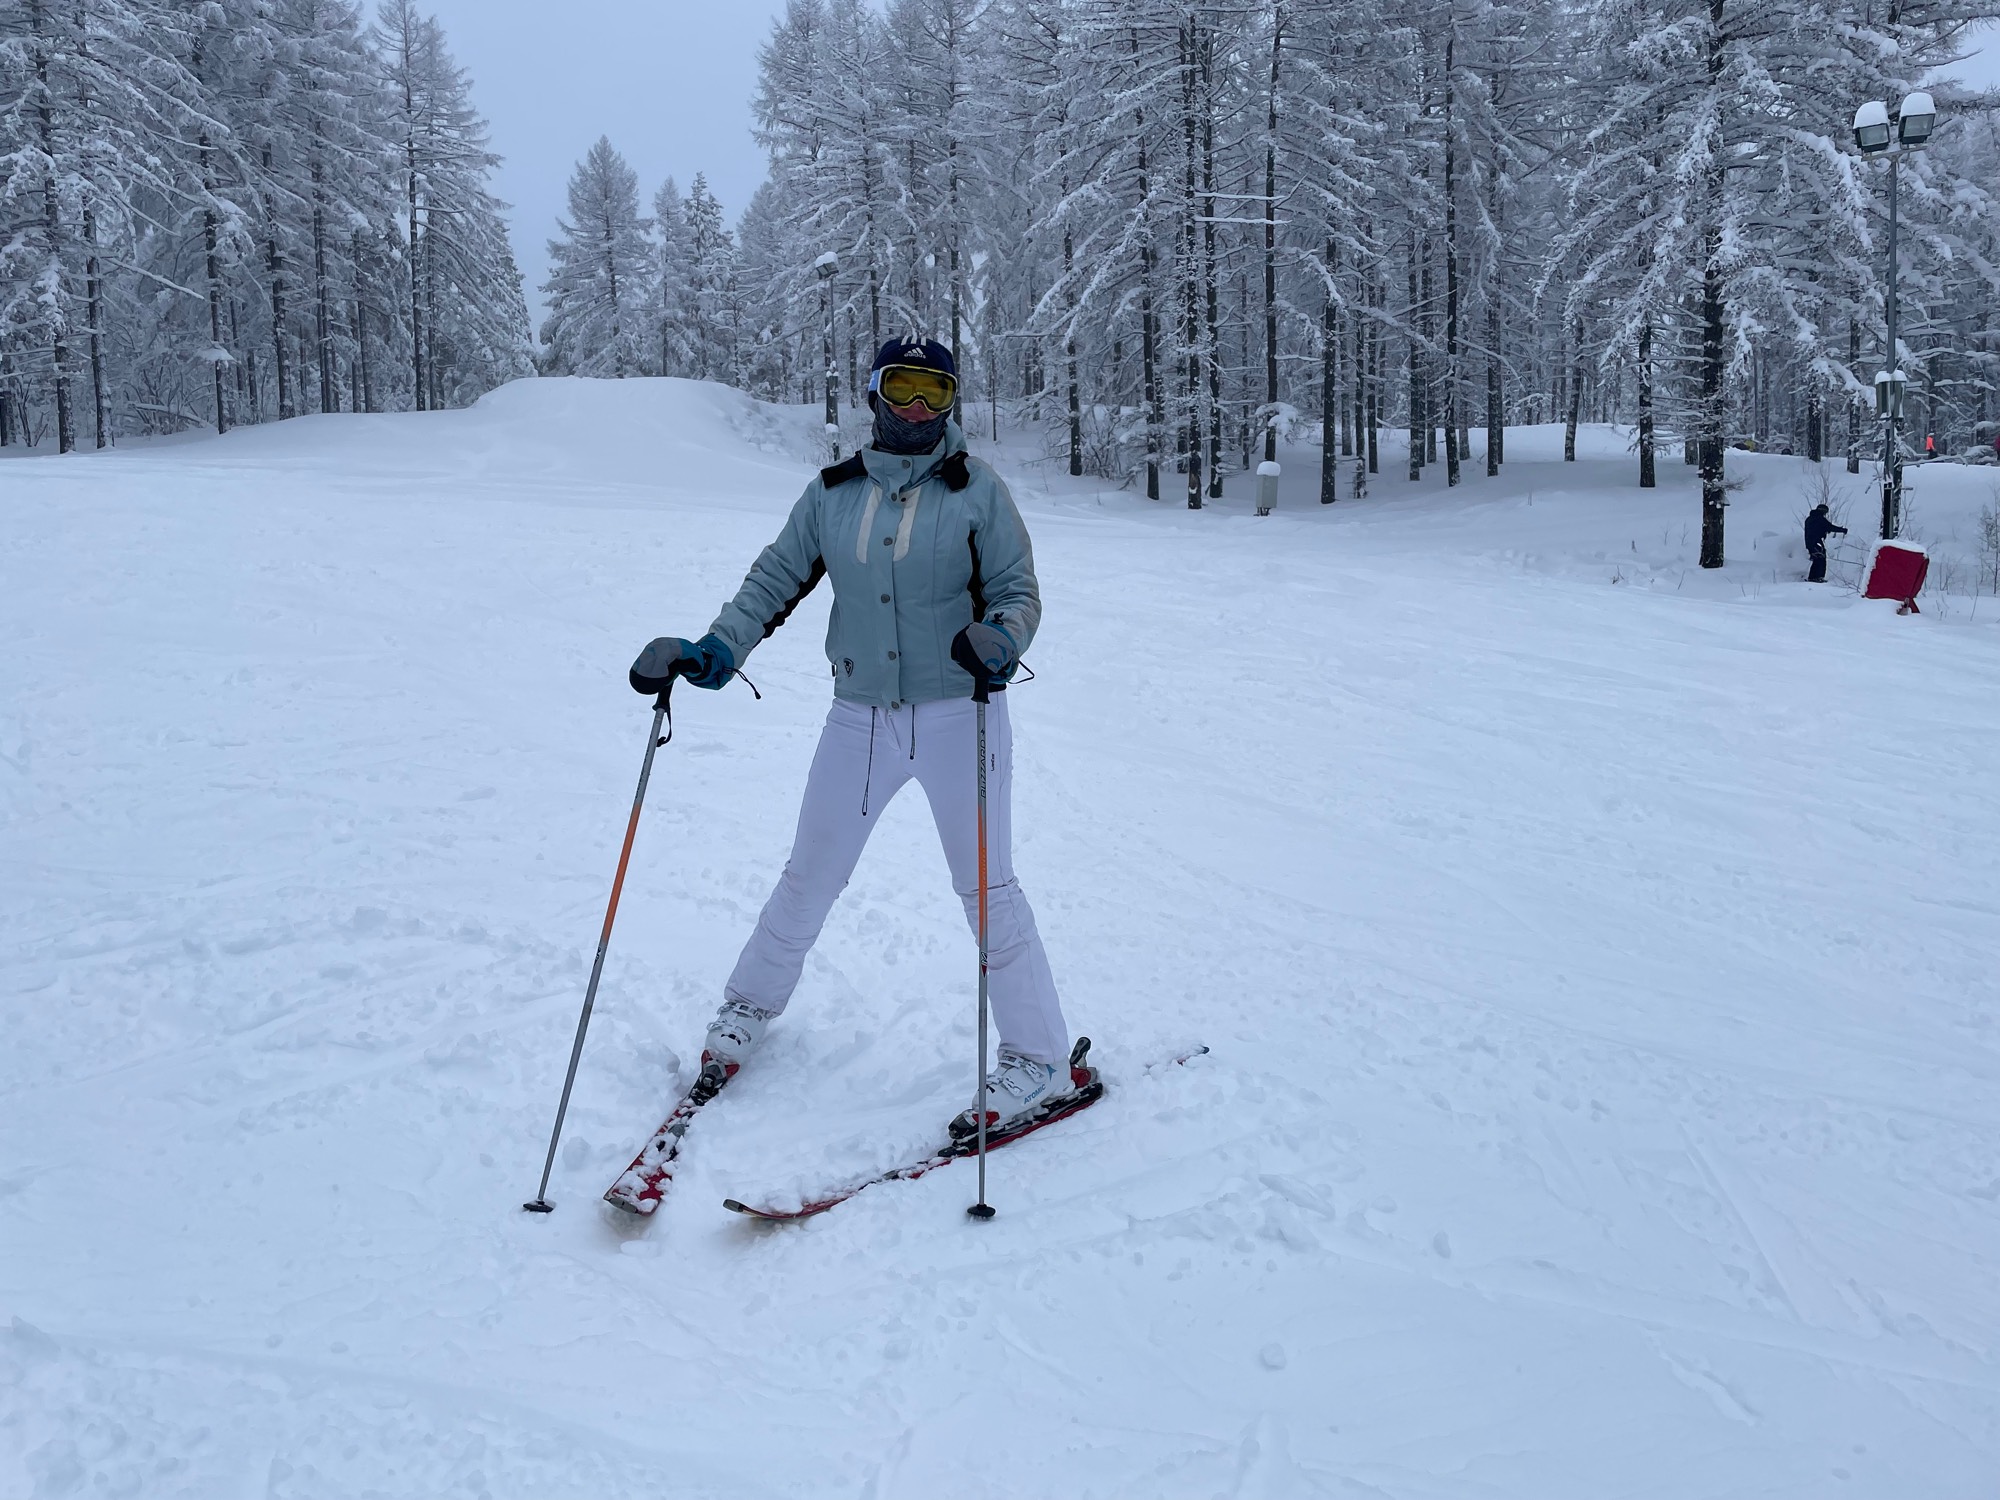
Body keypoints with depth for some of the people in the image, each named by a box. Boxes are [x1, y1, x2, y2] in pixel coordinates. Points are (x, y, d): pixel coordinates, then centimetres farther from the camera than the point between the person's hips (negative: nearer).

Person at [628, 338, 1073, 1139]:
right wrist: (715, 649, -9)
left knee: (986, 888, -1)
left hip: (959, 716, -3)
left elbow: (1019, 589, -4)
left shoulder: (976, 490, -4)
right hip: (859, 718, 3)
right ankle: (751, 1004, 37)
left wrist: (1000, 639, -26)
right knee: (809, 876, 14)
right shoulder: (832, 493, 3)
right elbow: (776, 579, 5)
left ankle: (1039, 1058, 10)